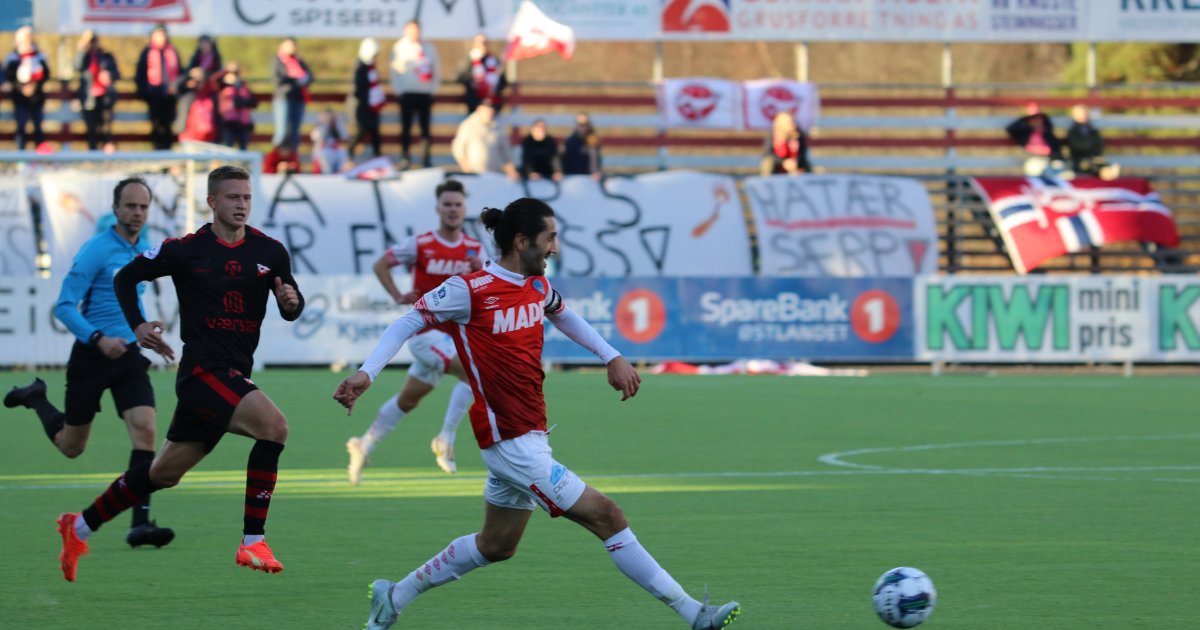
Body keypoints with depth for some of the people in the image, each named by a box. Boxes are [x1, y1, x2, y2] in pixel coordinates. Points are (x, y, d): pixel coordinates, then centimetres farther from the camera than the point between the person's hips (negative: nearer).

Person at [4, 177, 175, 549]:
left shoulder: (144, 250, 8)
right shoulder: (96, 250, -14)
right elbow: (64, 306, -16)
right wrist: (99, 338, -29)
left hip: (128, 355, 5)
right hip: (91, 356, -5)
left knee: (145, 429, -17)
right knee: (71, 446, 10)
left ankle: (140, 523, -18)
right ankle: (36, 399, 41)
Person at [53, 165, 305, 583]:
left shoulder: (270, 252, 5)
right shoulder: (186, 249, -5)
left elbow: (291, 310, 12)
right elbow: (126, 277, 7)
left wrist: (291, 302, -11)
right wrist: (137, 325, -6)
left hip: (235, 374, 6)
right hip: (203, 369, -6)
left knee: (165, 473, 14)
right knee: (273, 425, -27)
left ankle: (81, 527, 31)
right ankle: (252, 543, -23)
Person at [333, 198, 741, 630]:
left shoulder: (537, 287, 8)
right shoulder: (470, 290, -15)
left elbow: (564, 315, 29)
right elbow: (408, 323, -9)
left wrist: (612, 357, 22)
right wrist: (366, 373, -20)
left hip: (528, 436, 10)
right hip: (513, 444, -10)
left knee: (495, 546, 22)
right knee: (607, 517, -11)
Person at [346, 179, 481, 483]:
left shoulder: (474, 249, 3)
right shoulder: (420, 245, -8)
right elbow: (380, 265, 2)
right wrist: (398, 297, -8)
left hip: (455, 332, 5)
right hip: (426, 330, -5)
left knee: (409, 399, 15)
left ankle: (364, 445, 31)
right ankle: (445, 440, -16)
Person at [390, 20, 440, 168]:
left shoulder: (428, 48, 7)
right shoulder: (399, 48, 3)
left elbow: (436, 68, 9)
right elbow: (396, 70, 0)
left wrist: (433, 86, -2)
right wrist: (398, 88, -9)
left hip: (425, 93, 2)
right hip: (407, 93, -2)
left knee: (425, 126, 3)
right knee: (406, 126, -2)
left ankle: (426, 157, 7)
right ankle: (405, 155, 0)